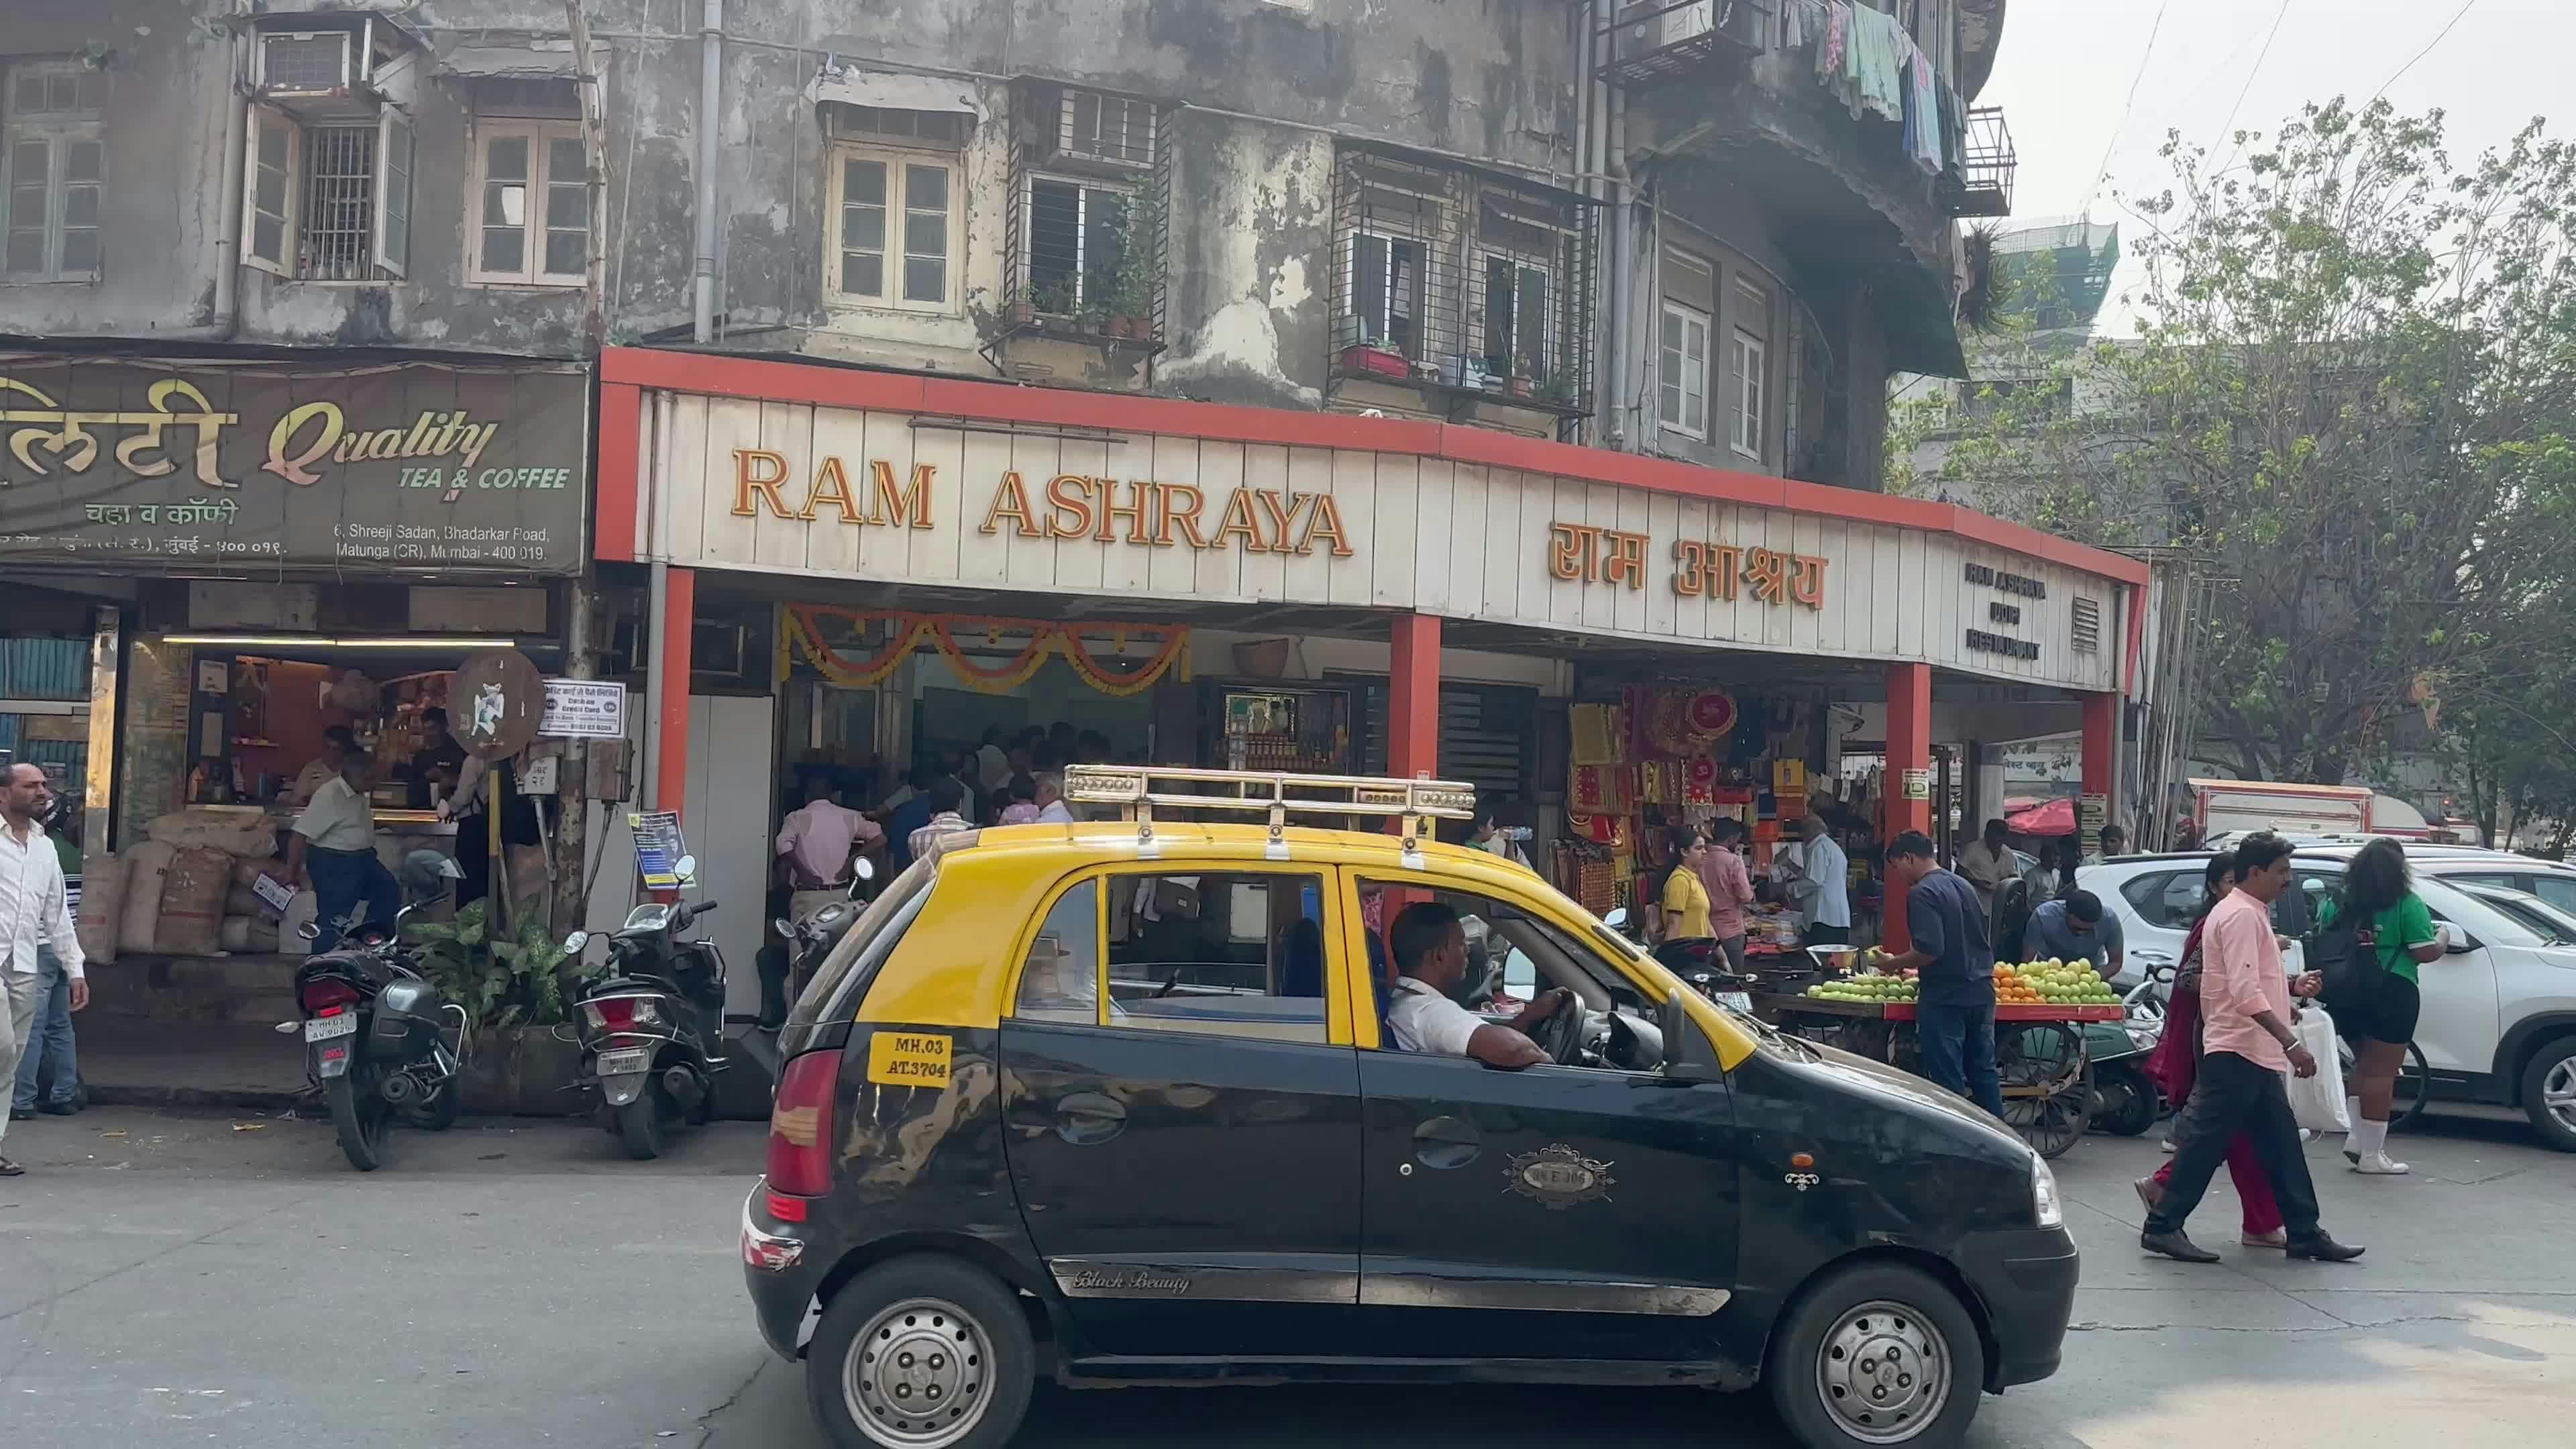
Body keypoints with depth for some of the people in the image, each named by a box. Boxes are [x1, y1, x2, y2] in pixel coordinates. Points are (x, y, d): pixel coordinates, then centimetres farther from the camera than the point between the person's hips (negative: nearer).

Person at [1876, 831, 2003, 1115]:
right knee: (1984, 1071, 15)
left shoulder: (1922, 893, -15)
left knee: (1947, 1080, 0)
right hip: (1981, 991, 9)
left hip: (1946, 998, -9)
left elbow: (1930, 949, -24)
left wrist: (1894, 964, -8)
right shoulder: (1962, 884, 13)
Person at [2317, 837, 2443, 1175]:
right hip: (2390, 997, -6)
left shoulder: (2337, 903, 8)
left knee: (2364, 1066, 22)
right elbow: (2425, 953, -10)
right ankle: (2371, 1154, 1)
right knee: (2380, 1073, -1)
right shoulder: (2406, 905, -8)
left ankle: (2356, 1137, 14)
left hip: (2346, 998, 6)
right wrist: (2442, 938, 10)